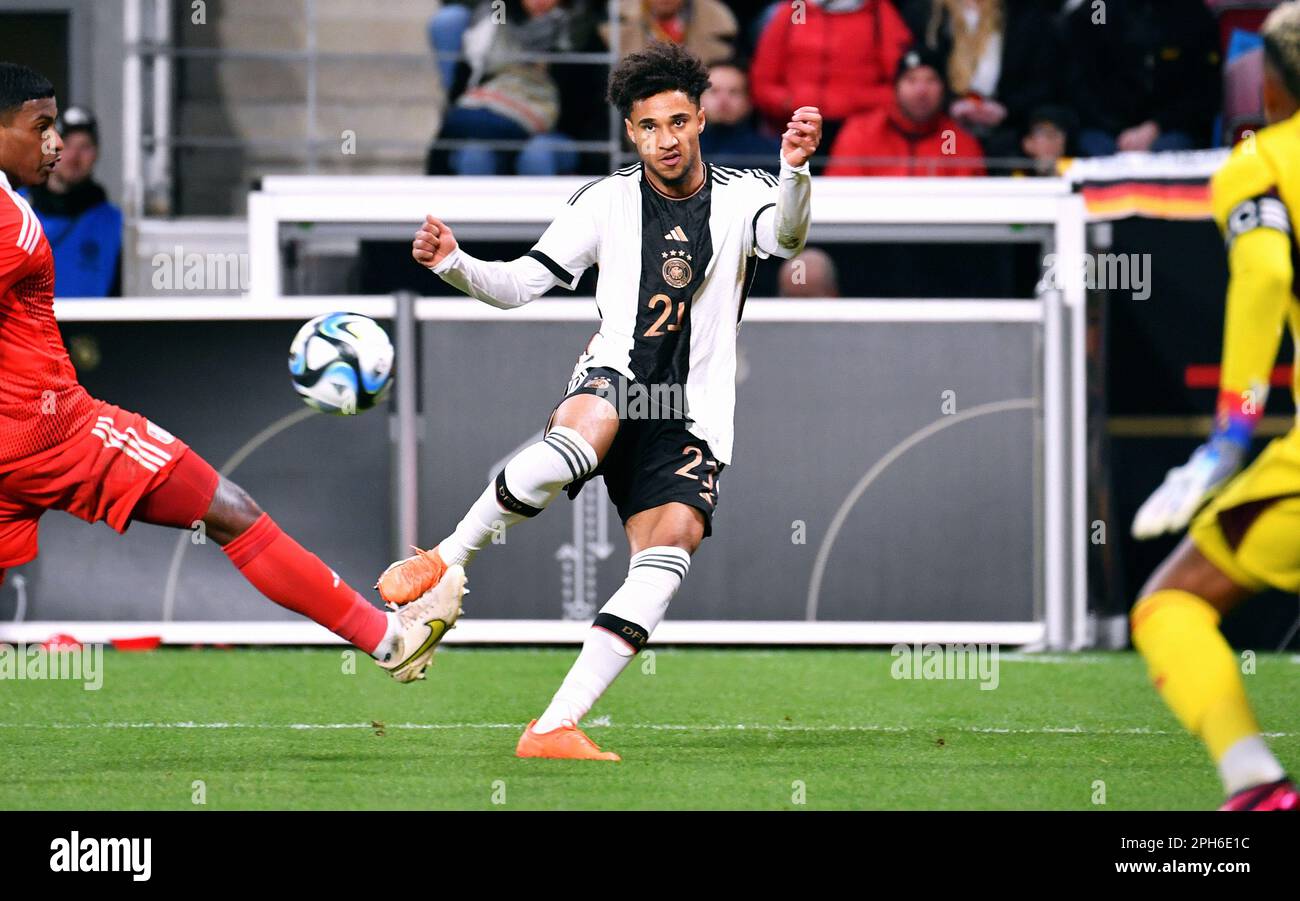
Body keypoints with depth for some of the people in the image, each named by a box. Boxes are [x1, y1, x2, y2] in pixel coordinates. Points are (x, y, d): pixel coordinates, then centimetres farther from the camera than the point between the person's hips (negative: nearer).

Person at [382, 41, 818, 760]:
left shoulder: (740, 197, 5)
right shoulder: (607, 201, 7)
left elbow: (785, 236, -19)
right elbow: (521, 284, 7)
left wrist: (795, 168, -40)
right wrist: (453, 265, -13)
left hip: (693, 419, 2)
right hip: (614, 378, -2)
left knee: (671, 550, -21)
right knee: (583, 436, -39)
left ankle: (555, 728, -22)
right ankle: (444, 563, -24)